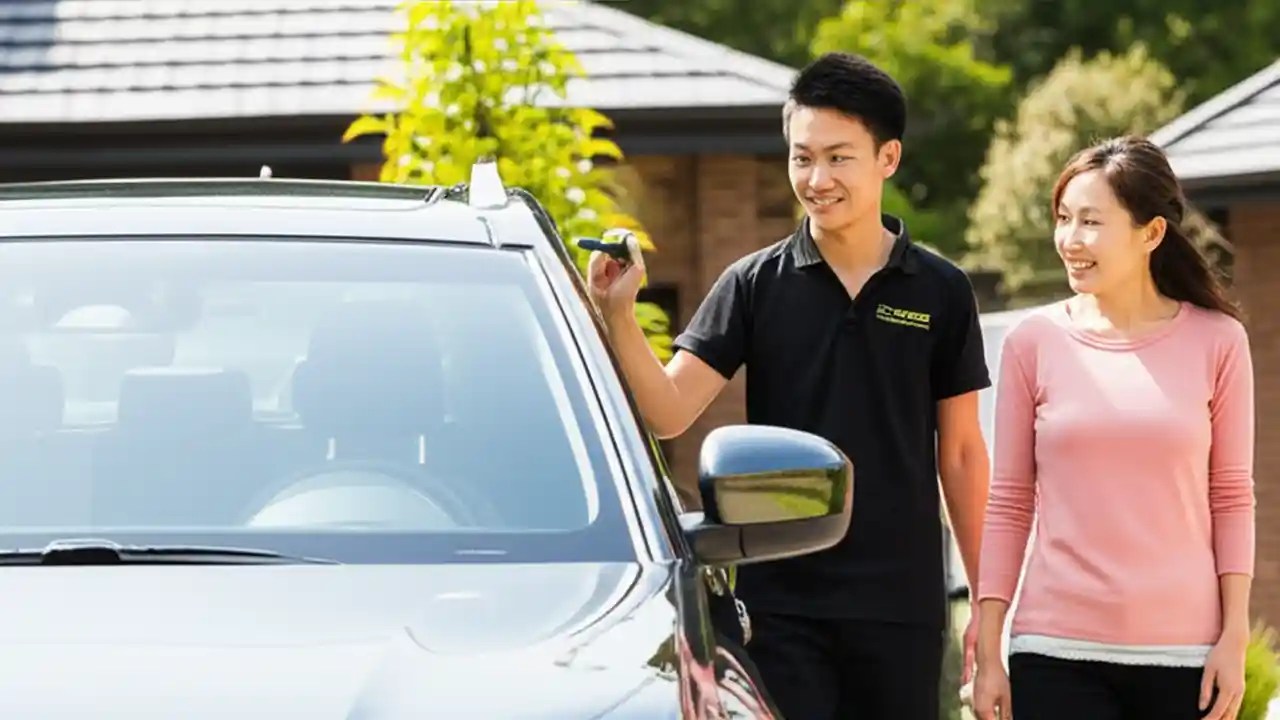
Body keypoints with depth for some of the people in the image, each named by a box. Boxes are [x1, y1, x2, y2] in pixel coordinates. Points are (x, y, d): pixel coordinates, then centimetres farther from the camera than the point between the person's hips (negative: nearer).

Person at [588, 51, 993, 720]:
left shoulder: (941, 292, 2)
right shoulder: (754, 283, 1)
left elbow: (961, 451, 7)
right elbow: (670, 411, -8)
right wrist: (618, 316, -24)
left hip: (902, 605, 1)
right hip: (781, 601, -1)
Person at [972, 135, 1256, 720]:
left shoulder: (1216, 341, 2)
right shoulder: (1035, 342, 3)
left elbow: (1232, 498, 5)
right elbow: (1008, 503, 5)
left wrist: (1235, 637, -1)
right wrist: (988, 651, 2)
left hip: (1182, 651, 0)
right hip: (1057, 651, 0)